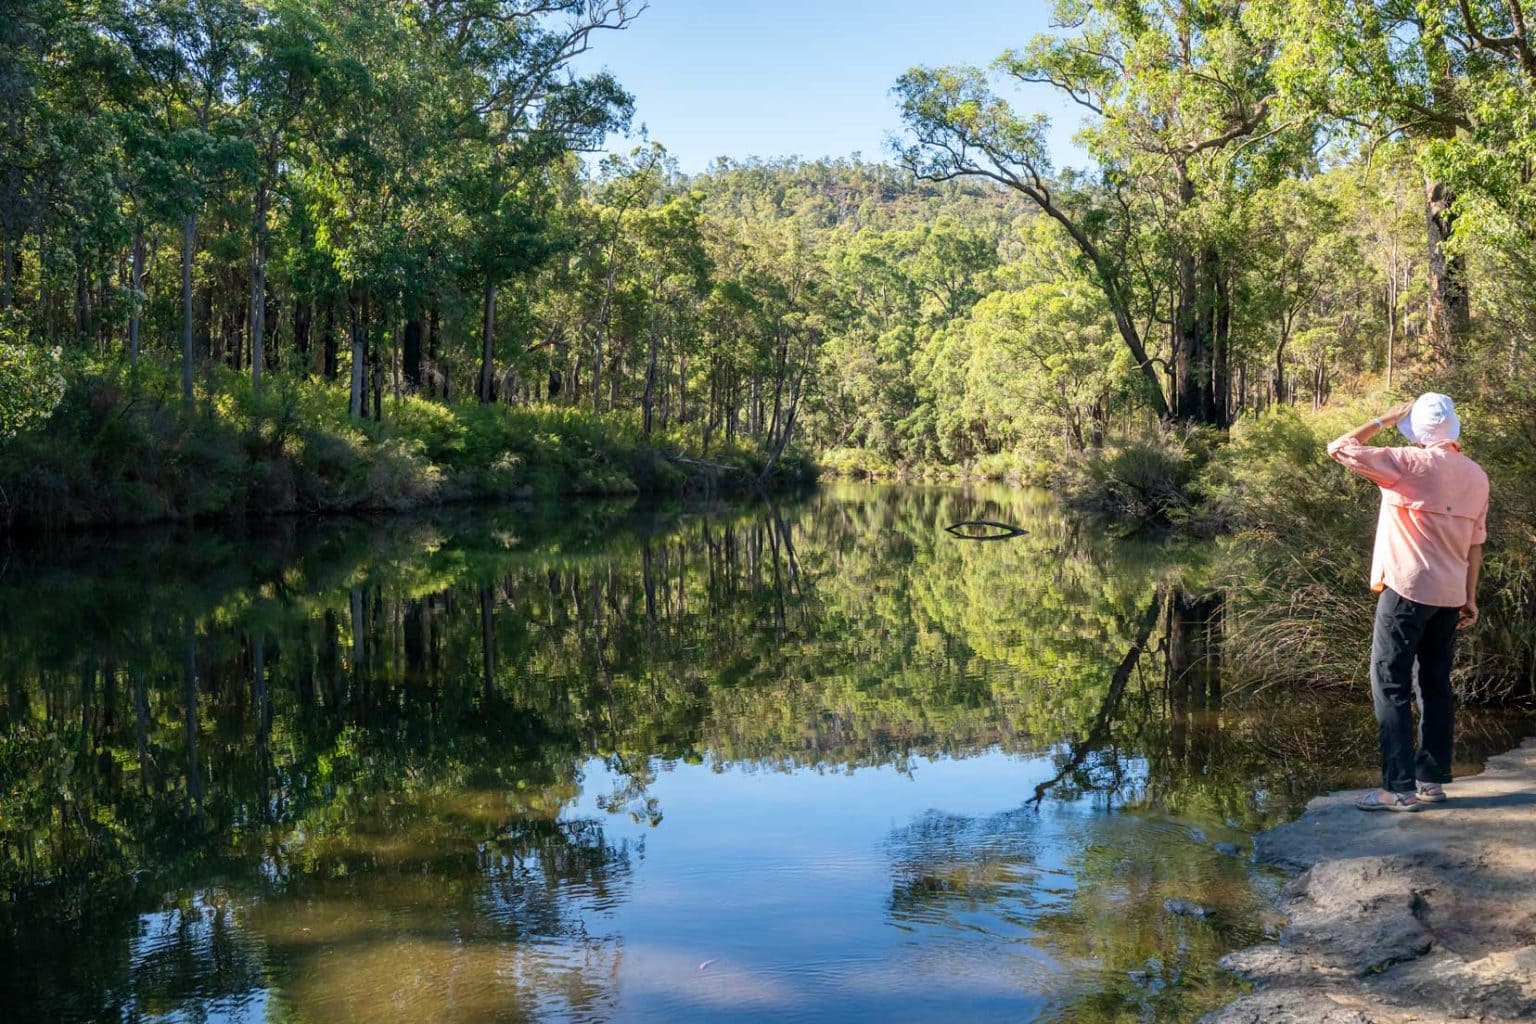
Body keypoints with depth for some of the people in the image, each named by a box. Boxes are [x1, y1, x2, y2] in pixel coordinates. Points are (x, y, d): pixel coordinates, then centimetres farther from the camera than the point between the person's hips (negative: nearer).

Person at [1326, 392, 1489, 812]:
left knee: (1390, 686, -2)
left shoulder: (1410, 463, -13)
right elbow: (1476, 543, 10)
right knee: (1436, 684, 13)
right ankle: (1433, 779, 18)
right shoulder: (1476, 475, 6)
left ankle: (1400, 787, -5)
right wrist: (1470, 597, 15)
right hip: (1450, 595, 7)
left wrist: (1384, 419, -2)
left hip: (1407, 589, -7)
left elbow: (1339, 449, -12)